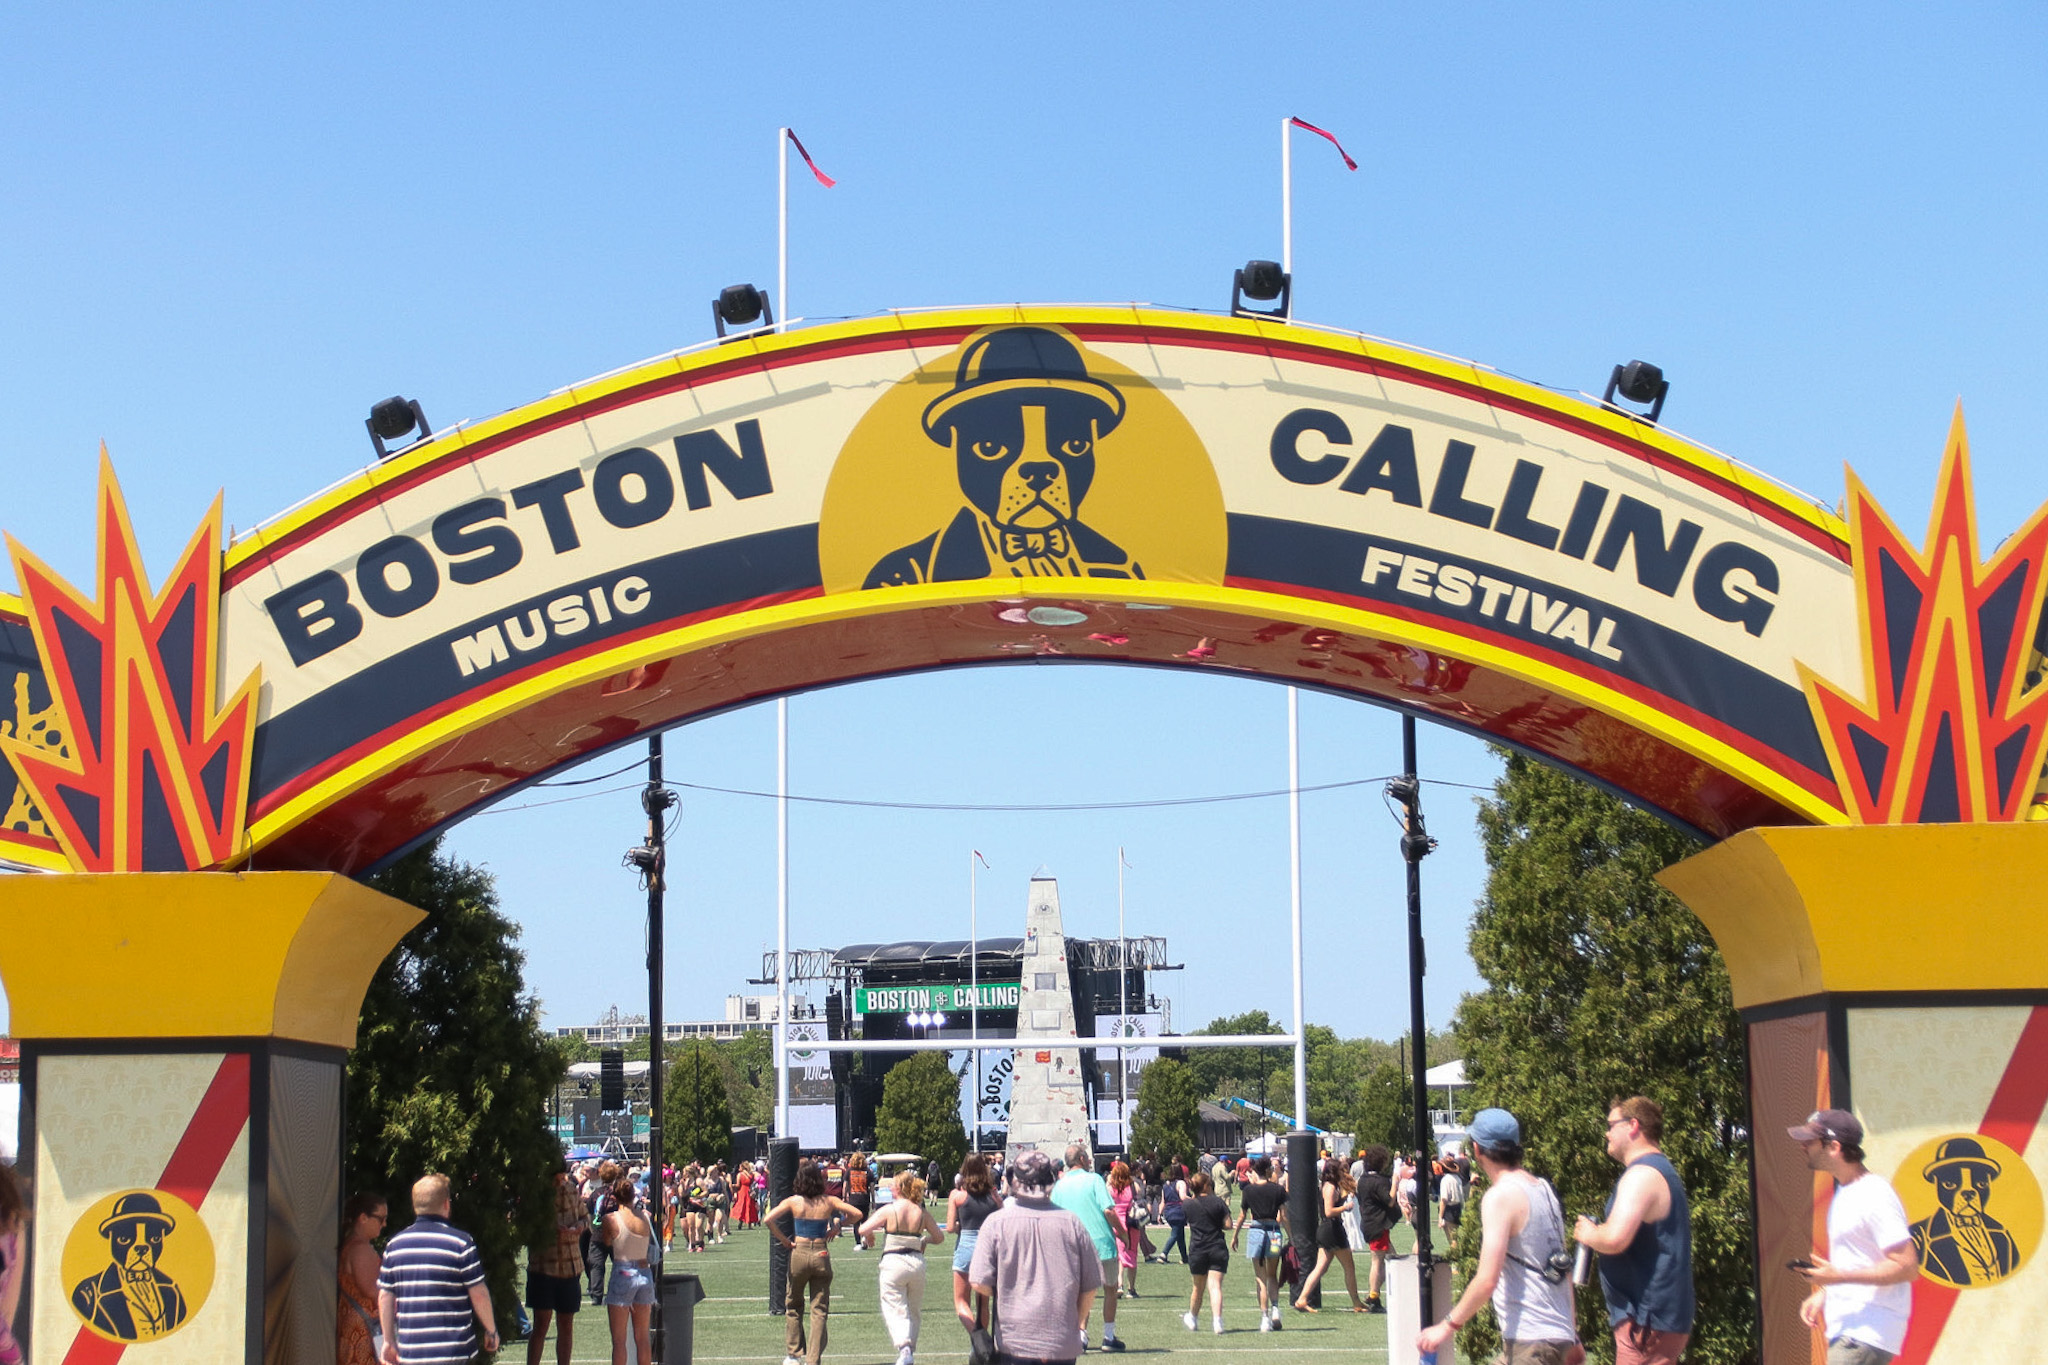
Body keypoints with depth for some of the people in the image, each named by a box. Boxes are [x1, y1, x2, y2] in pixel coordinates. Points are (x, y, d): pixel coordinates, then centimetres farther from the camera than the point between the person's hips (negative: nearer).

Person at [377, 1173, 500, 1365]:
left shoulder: (394, 1245, 6)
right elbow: (478, 1294, -7)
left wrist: (389, 1342, 16)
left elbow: (385, 1297, 8)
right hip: (454, 1349, -4)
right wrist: (491, 1331, 7)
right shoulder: (461, 1243, -8)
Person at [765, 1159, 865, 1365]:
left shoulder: (793, 1202, -5)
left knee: (793, 1307, 18)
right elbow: (856, 1213, -3)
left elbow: (768, 1220, -15)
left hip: (799, 1253, -1)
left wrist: (784, 1240, -5)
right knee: (819, 1311, 4)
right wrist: (836, 1228, 7)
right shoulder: (828, 1201, -1)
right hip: (821, 1255, 1)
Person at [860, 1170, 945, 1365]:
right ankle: (910, 1348, 24)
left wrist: (870, 1237, 9)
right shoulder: (921, 1213, 3)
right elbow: (939, 1237, 13)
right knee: (914, 1311, 18)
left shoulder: (889, 1210, -8)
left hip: (893, 1263, -4)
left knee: (895, 1309, -4)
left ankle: (904, 1347, -25)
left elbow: (863, 1230, -13)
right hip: (917, 1262, 4)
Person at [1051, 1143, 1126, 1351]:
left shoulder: (1059, 1186, 5)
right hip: (1102, 1243, -3)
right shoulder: (1094, 1179, -7)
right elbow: (1108, 1210, -14)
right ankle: (1109, 1336, 13)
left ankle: (1082, 1336, -1)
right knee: (1110, 1289, 12)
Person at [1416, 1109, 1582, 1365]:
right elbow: (1564, 1269, 18)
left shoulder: (1500, 1196, -14)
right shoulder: (1544, 1188, 12)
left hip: (1531, 1343, -9)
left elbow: (1487, 1280, -20)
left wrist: (1448, 1326, -10)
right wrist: (1572, 1338, 25)